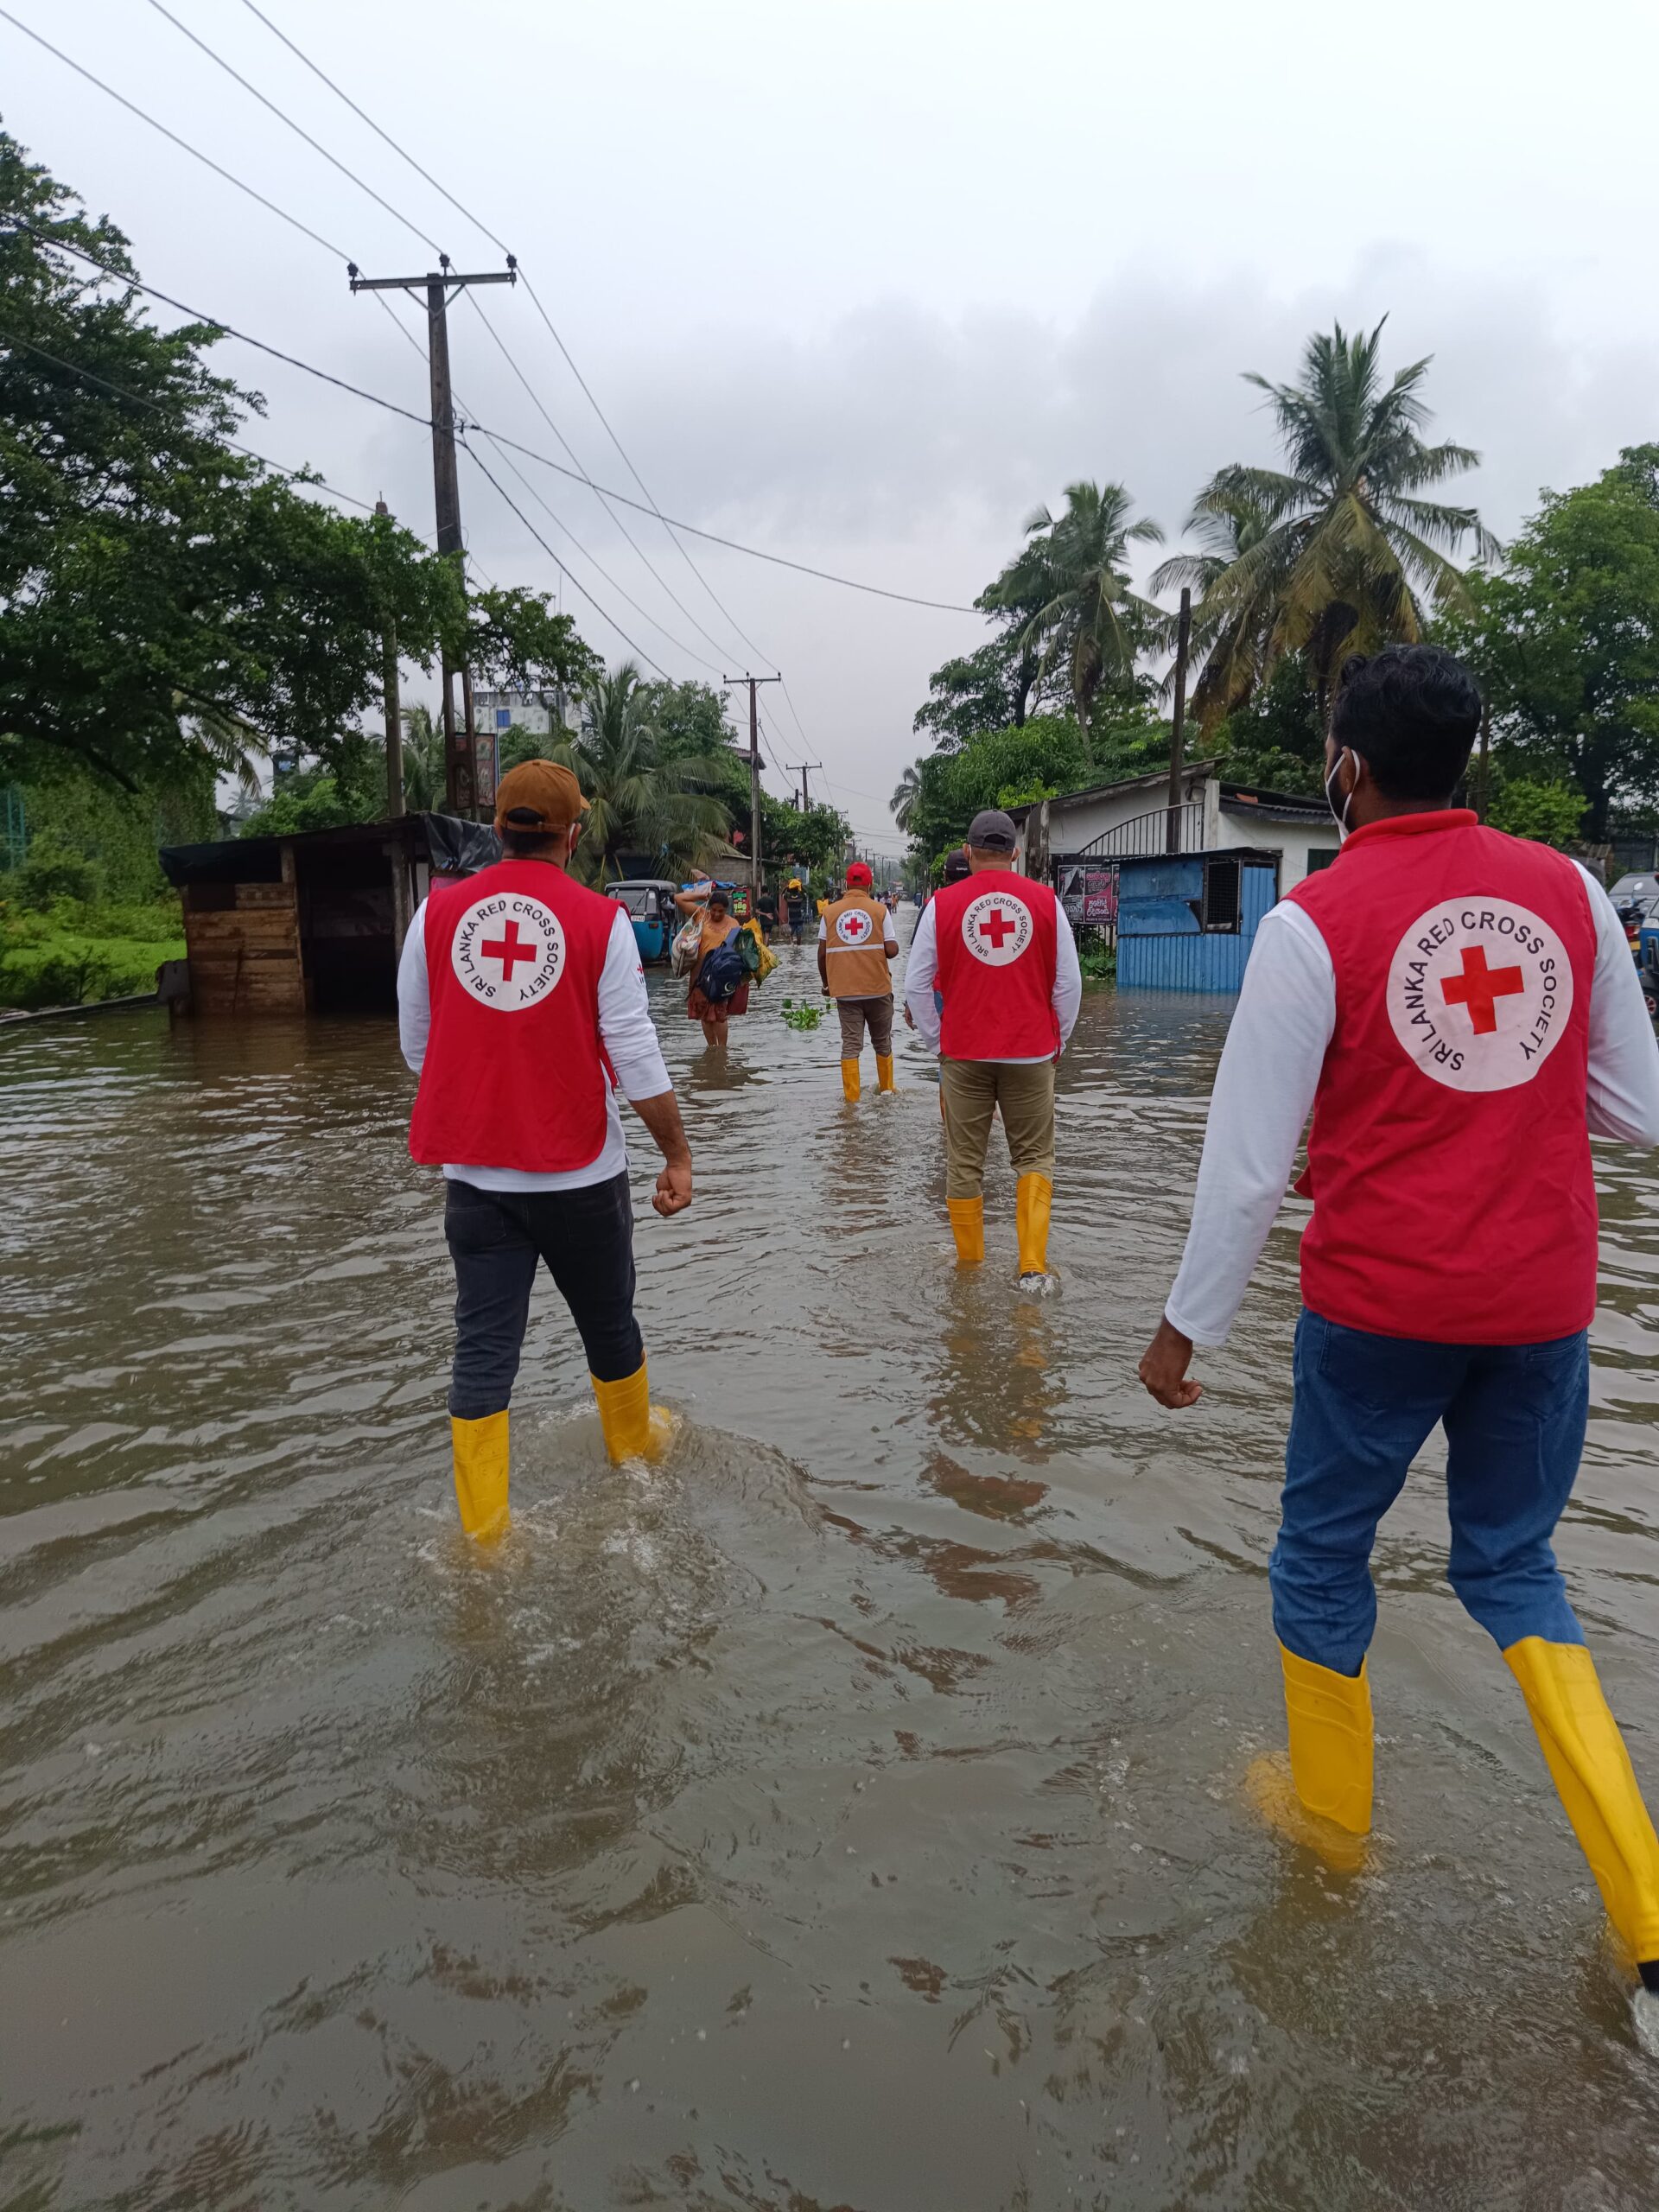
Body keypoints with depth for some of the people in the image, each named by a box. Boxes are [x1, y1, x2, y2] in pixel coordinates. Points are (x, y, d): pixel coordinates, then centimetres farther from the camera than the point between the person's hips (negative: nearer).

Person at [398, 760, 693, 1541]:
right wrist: (678, 1156, -1)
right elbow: (637, 1058, -11)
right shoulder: (601, 921, -9)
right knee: (608, 1325, 19)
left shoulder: (438, 912, 0)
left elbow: (416, 1046, 8)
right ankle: (634, 1450, 41)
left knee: (482, 1348, 8)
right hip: (578, 1170, -2)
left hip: (472, 1174, 2)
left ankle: (482, 1530, 11)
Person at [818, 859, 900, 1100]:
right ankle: (887, 1088, 29)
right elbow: (891, 950, -10)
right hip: (878, 987, -1)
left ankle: (851, 1097, 1)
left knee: (850, 1044, 4)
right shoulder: (879, 910, -4)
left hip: (844, 989, 1)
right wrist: (894, 946, 13)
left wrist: (826, 982, 14)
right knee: (882, 1041, 16)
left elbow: (822, 953, 0)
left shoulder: (830, 911, 0)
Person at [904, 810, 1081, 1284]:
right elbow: (1069, 982, 2)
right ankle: (1033, 1267, 2)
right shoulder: (1045, 900, 0)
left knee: (964, 1162, 10)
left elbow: (915, 986, 1)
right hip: (1032, 1052, 0)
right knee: (1034, 1156, 10)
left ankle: (968, 1265, 19)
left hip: (963, 1053, 0)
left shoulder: (942, 903, -1)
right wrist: (1058, 1040, 15)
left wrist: (937, 1042, 12)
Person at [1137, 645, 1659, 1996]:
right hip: (1543, 1301, 5)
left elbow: (1249, 1160, -11)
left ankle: (1330, 1820, 35)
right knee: (1513, 1561, 21)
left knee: (1323, 1556, 18)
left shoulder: (1313, 922, -12)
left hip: (1378, 1303, -4)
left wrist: (1187, 1327, -1)